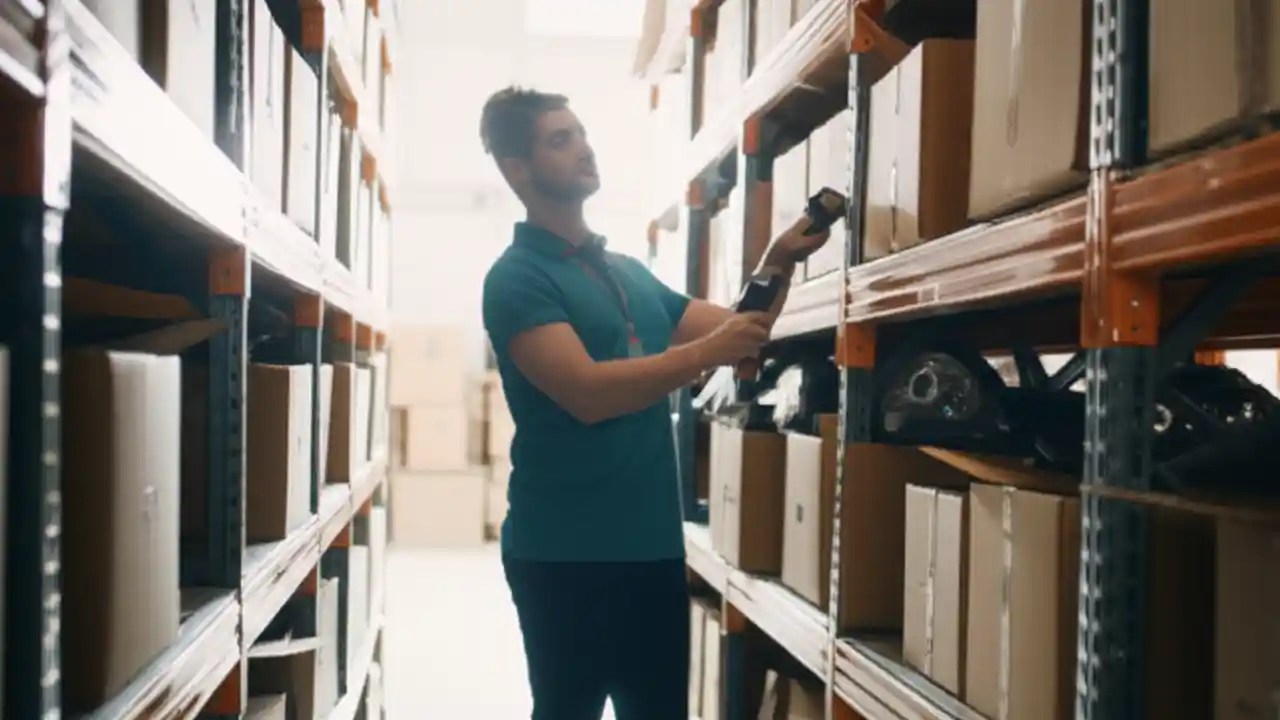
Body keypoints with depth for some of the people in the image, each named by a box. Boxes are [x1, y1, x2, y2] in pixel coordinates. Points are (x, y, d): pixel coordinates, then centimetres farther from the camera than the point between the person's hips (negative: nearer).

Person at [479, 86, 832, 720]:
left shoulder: (630, 273, 14)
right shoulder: (517, 278, -9)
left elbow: (735, 332, 17)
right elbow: (589, 392, -22)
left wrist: (778, 266, 2)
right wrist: (706, 353, -21)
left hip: (652, 544, 7)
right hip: (565, 551, -7)